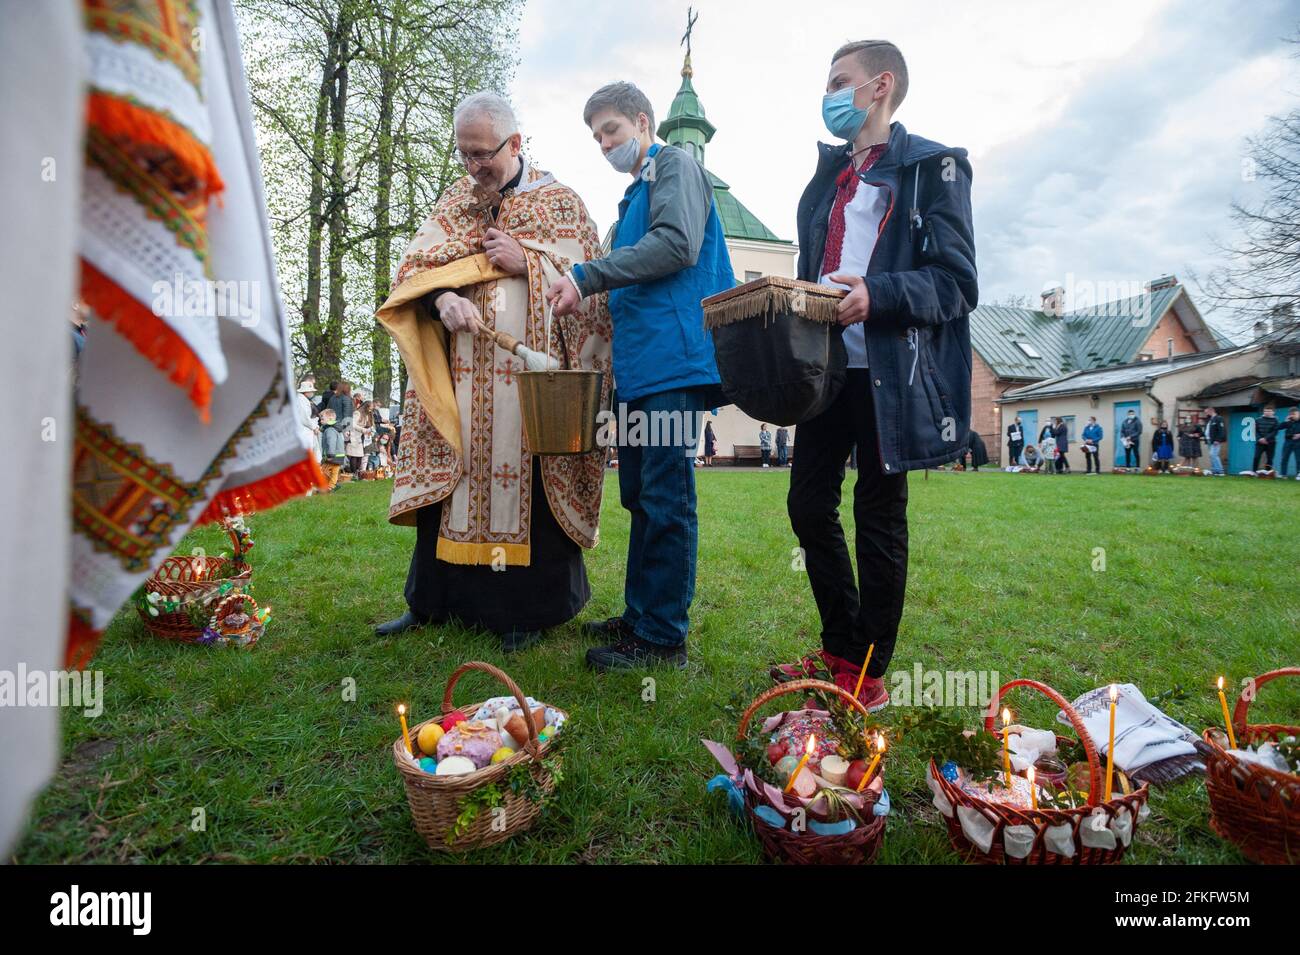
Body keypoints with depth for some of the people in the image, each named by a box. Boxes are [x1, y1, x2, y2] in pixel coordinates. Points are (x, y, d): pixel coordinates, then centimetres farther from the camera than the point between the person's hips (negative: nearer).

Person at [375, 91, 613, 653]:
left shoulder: (560, 203, 8)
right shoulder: (454, 201, 17)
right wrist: (444, 299, -13)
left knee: (526, 478, -5)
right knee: (453, 477, 3)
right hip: (460, 379, 4)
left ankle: (528, 610, 7)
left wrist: (526, 262, -9)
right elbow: (411, 271, 8)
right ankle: (431, 601, 16)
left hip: (534, 374, -3)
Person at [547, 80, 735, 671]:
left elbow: (677, 244, -16)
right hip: (640, 367, 10)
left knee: (666, 500, -8)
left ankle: (664, 636, 1)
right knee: (640, 497, 12)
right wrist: (590, 294, 11)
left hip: (675, 361, -10)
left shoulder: (675, 165, 2)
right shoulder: (635, 194, 28)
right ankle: (639, 616, 23)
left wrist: (587, 276, -13)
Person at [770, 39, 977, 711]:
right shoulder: (828, 174, 21)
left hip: (890, 371, -6)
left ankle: (869, 674, 16)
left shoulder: (933, 166, 0)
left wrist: (876, 294, -26)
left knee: (878, 516, 0)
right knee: (809, 503, 6)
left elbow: (956, 283, -10)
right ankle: (840, 650, 24)